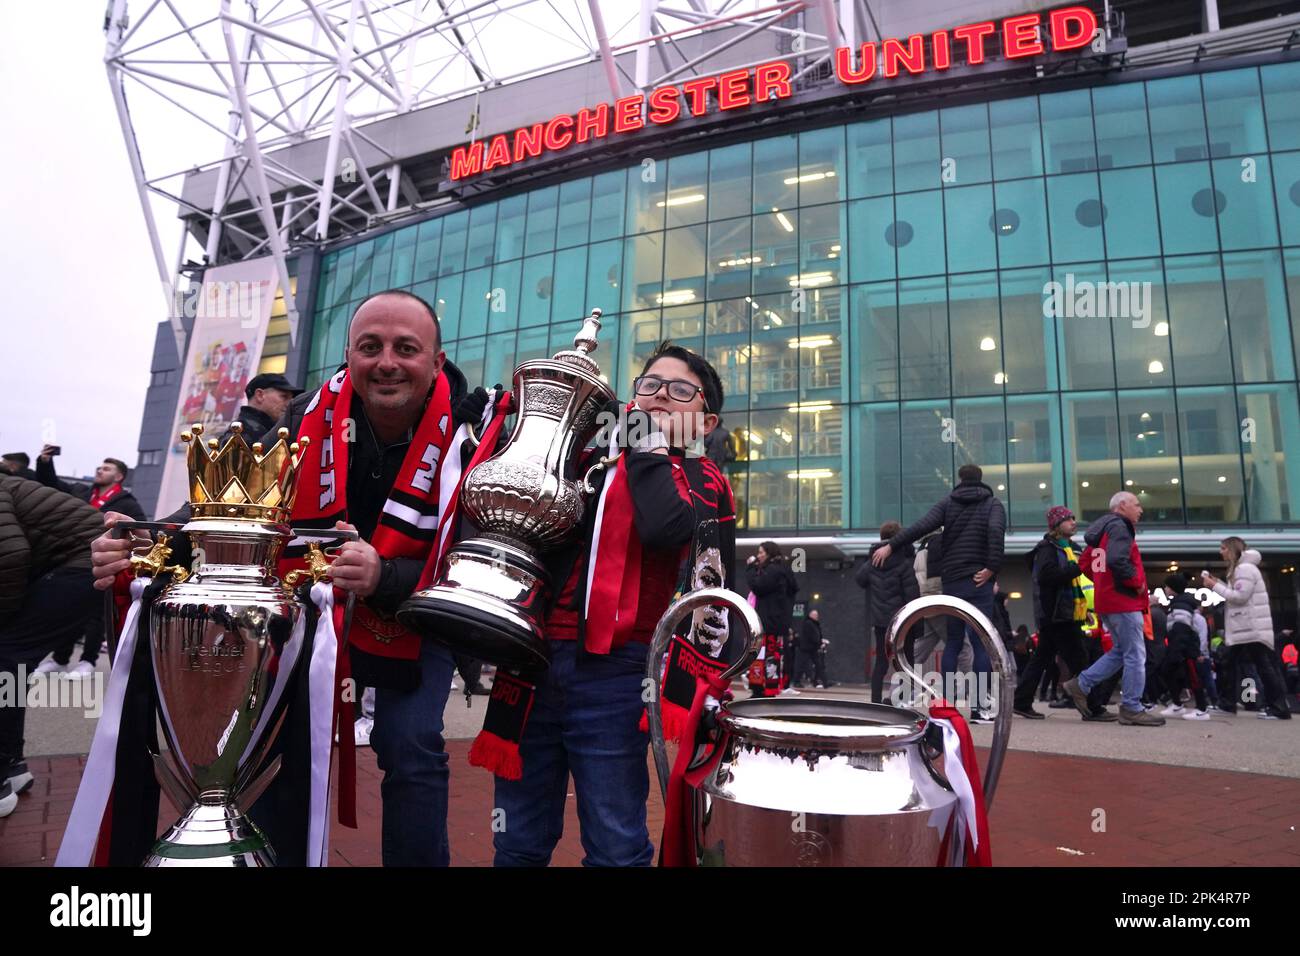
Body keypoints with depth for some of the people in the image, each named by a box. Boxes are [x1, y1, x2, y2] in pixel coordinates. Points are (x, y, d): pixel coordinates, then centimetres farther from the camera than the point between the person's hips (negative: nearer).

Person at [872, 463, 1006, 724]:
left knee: (953, 641, 12)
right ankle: (980, 707, -5)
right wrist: (992, 568, -17)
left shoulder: (947, 502, 8)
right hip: (978, 583, -3)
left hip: (951, 582, 3)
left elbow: (922, 526, -7)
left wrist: (890, 546, -8)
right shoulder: (993, 504, 4)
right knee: (981, 643, -1)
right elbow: (996, 531, -18)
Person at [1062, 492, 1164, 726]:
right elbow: (1117, 560, -27)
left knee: (1120, 651, 17)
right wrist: (1137, 582, -14)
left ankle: (1080, 685, 13)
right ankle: (1132, 709, 3)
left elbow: (1086, 562, 22)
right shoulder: (1119, 527, -11)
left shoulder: (1103, 530, 18)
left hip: (1107, 601, 10)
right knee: (1135, 656, -2)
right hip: (1124, 601, -10)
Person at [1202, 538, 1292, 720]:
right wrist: (1218, 582, 7)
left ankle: (1279, 708, -1)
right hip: (1243, 627, 10)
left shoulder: (1246, 568, -15)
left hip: (1252, 628, -10)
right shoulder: (1238, 568, 18)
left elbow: (1240, 596, -21)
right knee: (1233, 664, 11)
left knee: (1264, 665, -6)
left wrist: (1215, 587, -16)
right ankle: (1227, 703, 16)